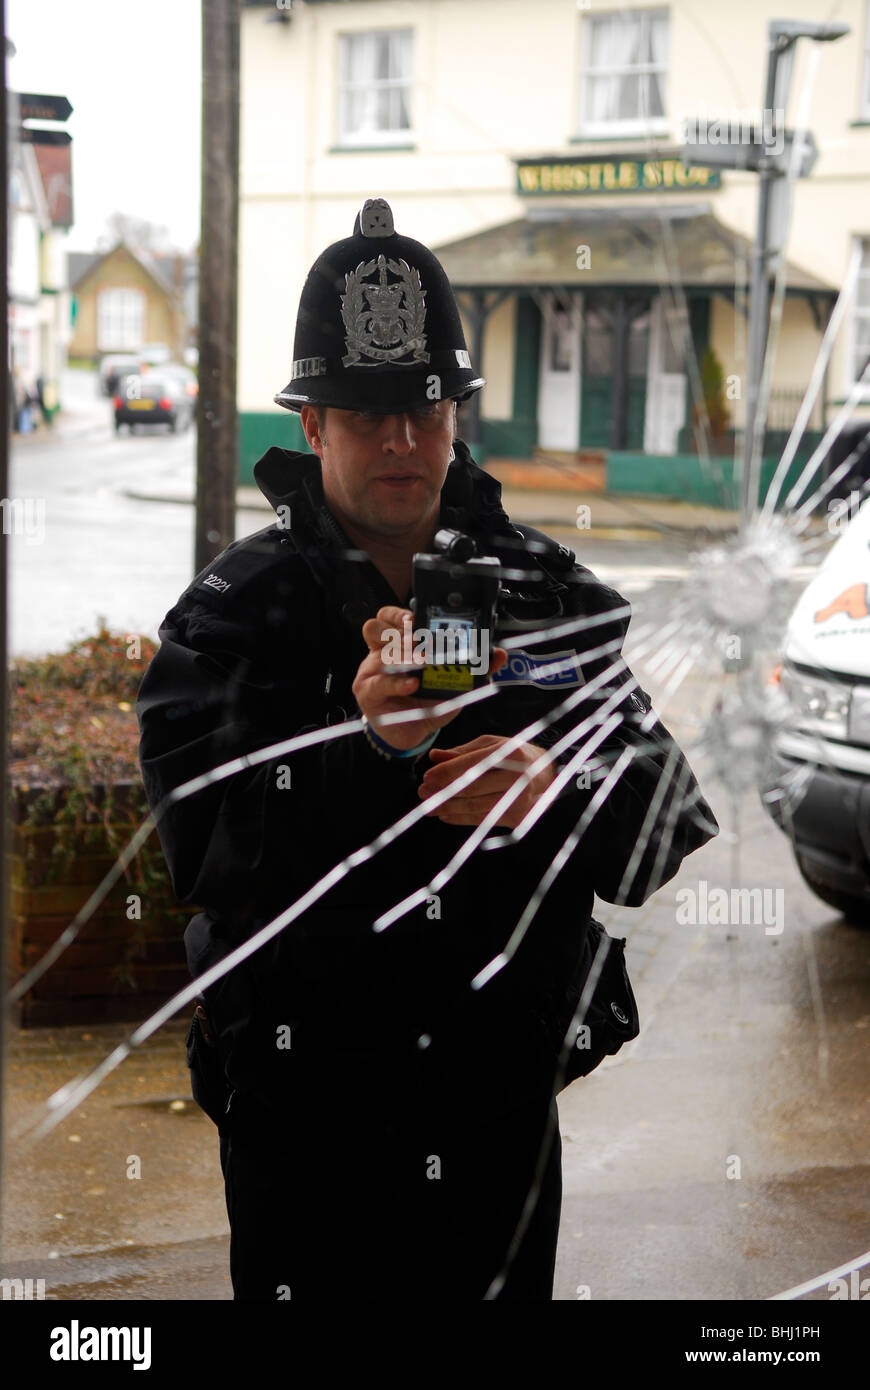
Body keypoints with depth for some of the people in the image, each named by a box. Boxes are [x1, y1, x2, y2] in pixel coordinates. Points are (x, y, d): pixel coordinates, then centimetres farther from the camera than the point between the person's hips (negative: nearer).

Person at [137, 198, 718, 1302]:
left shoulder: (553, 596, 2)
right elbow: (201, 848, -17)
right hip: (300, 1115, -2)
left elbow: (669, 824, -2)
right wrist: (364, 747, -31)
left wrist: (553, 796, -23)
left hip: (503, 1107, 3)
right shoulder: (234, 608, -6)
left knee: (504, 1291, 18)